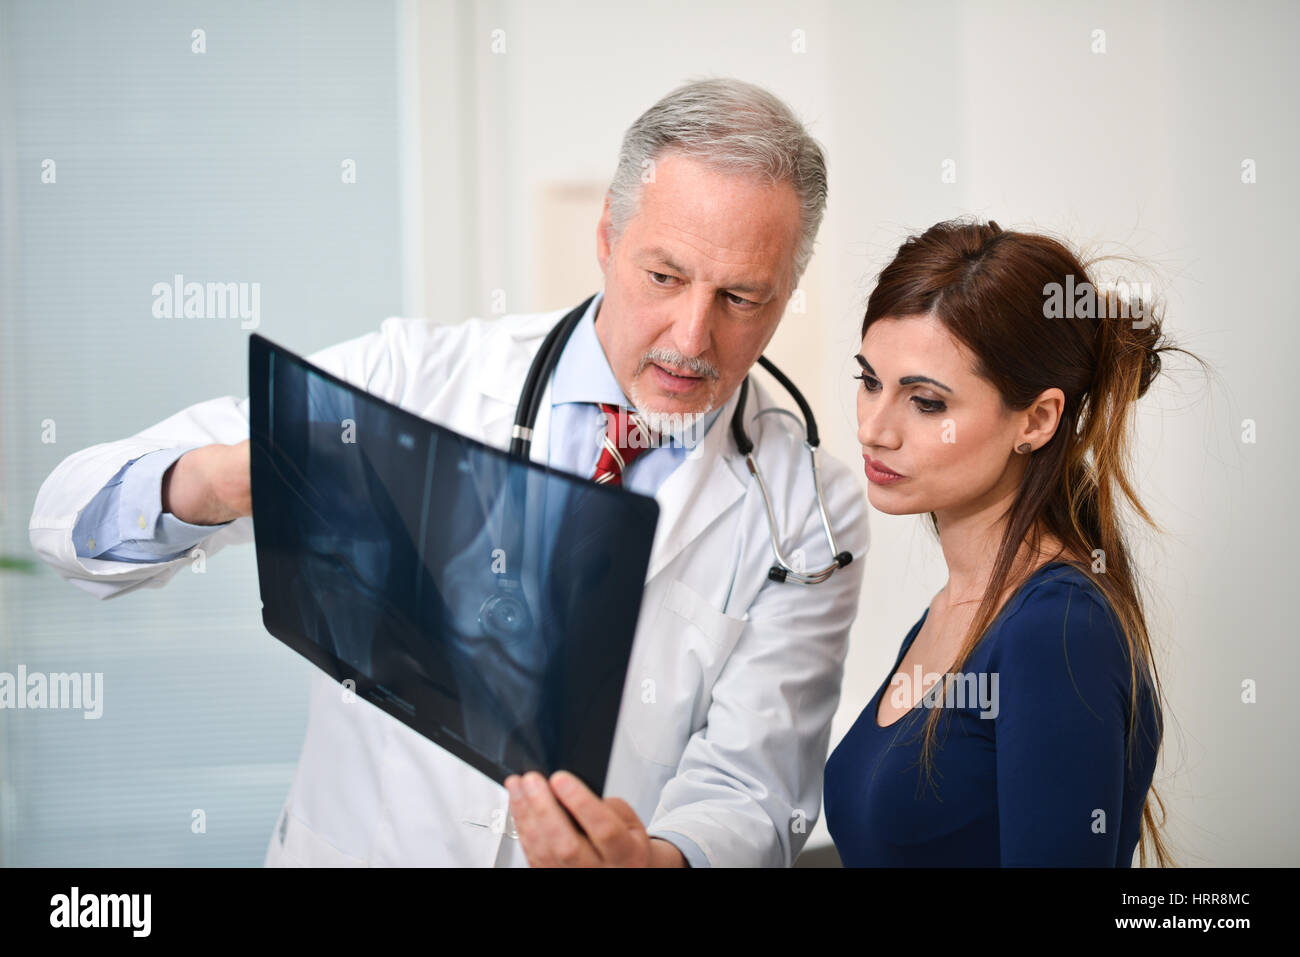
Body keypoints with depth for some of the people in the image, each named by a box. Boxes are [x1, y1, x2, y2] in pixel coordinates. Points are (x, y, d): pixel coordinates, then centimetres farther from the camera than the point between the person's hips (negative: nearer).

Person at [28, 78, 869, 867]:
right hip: (345, 851, 0)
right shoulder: (412, 378, -1)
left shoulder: (808, 514, 0)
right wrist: (221, 480, -23)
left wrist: (655, 860, -28)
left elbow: (752, 799, -5)